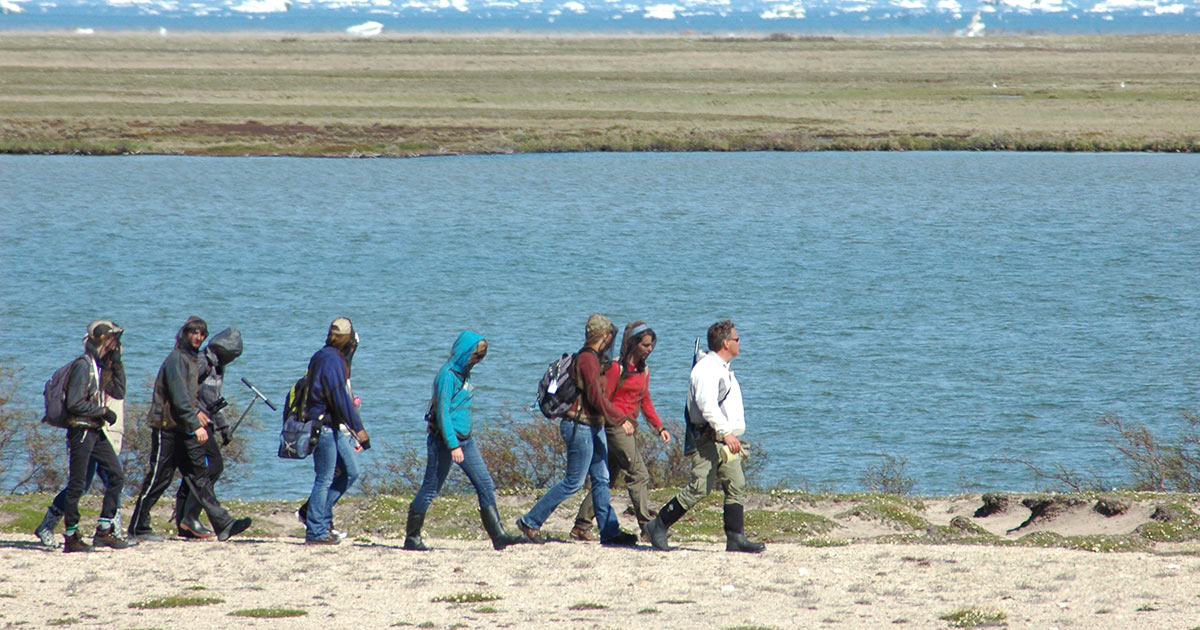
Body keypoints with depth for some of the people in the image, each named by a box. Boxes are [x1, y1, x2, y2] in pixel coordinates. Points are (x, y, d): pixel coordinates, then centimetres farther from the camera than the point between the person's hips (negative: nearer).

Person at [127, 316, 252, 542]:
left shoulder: (193, 359, 16)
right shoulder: (176, 359, -13)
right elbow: (179, 397, -22)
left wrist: (197, 412, 7)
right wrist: (195, 424, -26)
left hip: (184, 429, 9)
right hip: (167, 428, -9)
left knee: (199, 475, 2)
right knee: (158, 478, -2)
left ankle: (222, 524, -5)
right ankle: (138, 528, 8)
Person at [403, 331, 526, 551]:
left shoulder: (463, 373, 12)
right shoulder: (447, 374, -16)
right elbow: (442, 412, -20)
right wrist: (453, 445, -24)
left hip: (464, 439, 9)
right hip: (443, 440, -9)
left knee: (486, 485, 2)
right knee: (431, 488, 0)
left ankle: (498, 535, 1)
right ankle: (411, 537, 9)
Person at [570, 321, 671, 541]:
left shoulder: (644, 371, 14)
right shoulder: (617, 368, -11)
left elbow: (646, 402, 21)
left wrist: (659, 427, 12)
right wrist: (621, 421, -21)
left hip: (628, 429, 8)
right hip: (615, 427, -8)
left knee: (607, 477, 9)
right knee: (639, 474, -11)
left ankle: (581, 526, 13)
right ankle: (647, 526, -11)